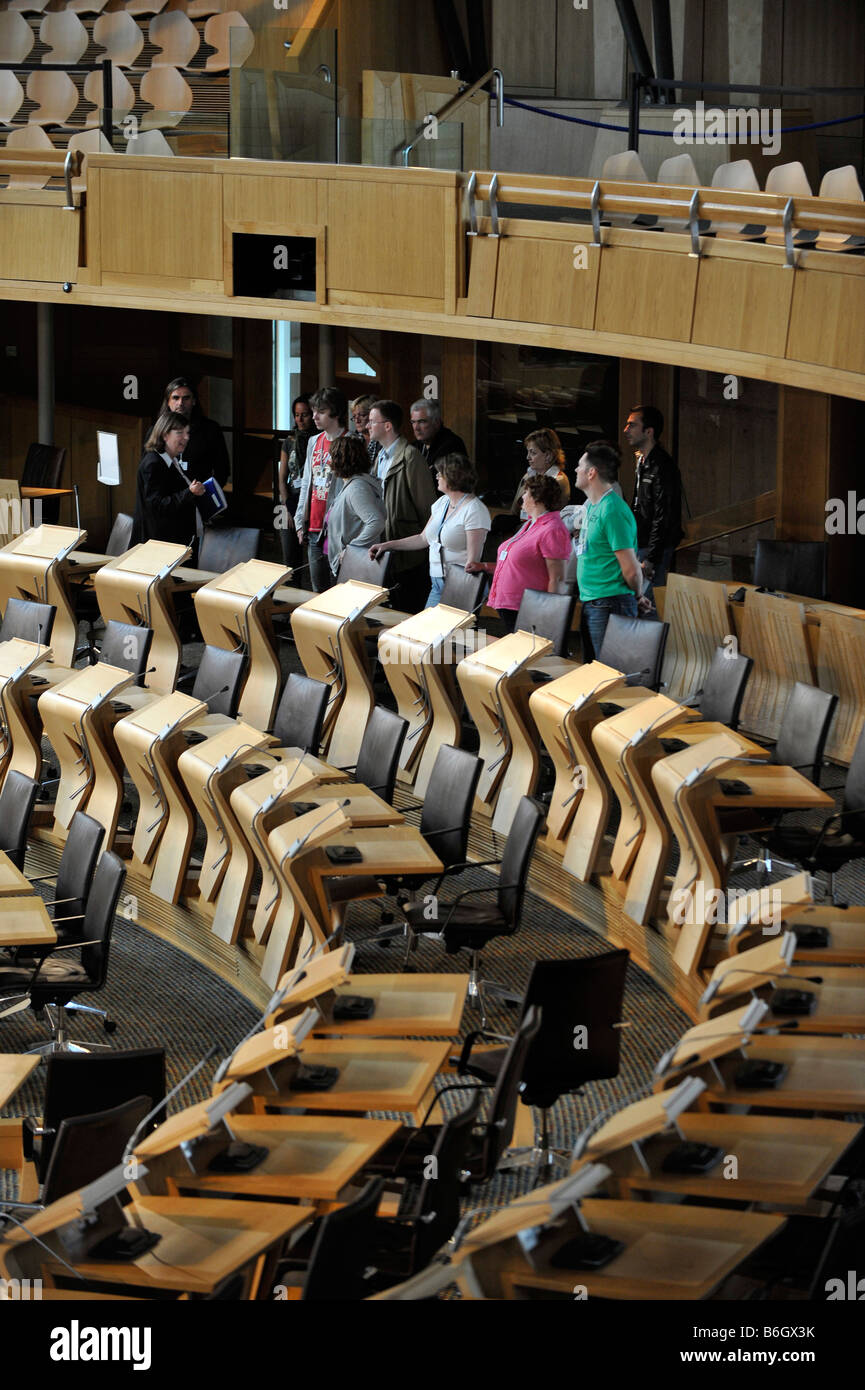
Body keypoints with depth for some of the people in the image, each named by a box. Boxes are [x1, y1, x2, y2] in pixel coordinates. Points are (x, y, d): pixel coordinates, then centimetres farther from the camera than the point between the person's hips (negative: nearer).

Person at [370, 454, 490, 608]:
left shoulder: (474, 510, -13)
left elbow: (473, 558, -17)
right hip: (437, 584, 8)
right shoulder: (442, 502, 14)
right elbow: (423, 539, 22)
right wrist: (387, 545, 17)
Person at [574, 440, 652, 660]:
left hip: (610, 606, -10)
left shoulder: (612, 510, -18)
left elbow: (631, 569, -18)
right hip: (590, 603, 10)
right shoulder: (590, 506, 13)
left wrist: (638, 598, -2)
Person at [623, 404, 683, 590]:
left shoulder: (662, 467, -17)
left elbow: (663, 518, -21)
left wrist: (650, 559, -22)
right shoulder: (642, 462, 14)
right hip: (639, 546, 9)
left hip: (655, 549, -9)